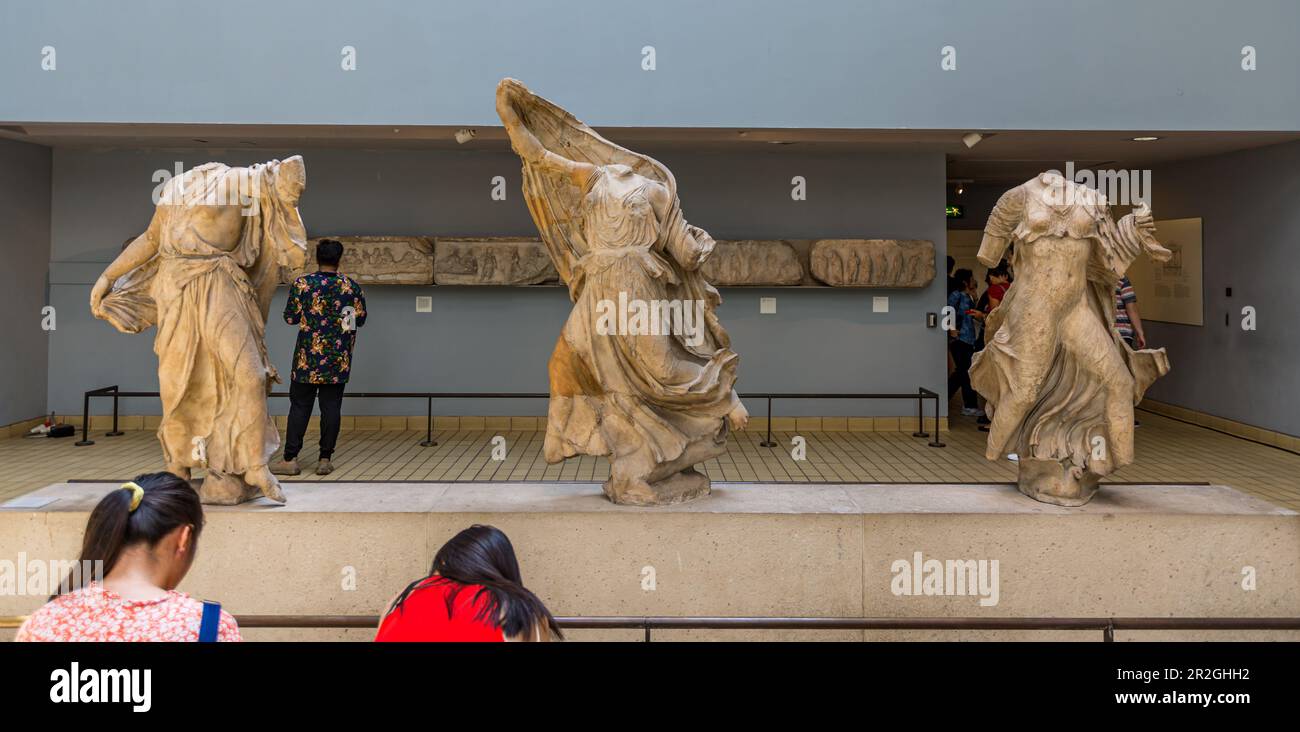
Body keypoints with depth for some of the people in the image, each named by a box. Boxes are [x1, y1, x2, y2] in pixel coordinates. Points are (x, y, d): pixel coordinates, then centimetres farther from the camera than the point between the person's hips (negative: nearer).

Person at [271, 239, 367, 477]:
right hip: (339, 359, 1)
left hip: (309, 355, -1)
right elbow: (360, 319, 8)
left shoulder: (301, 284, -6)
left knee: (300, 406, 4)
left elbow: (290, 318, -2)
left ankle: (290, 459, 5)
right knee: (331, 407, 5)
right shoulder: (352, 286, 0)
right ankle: (325, 459, 7)